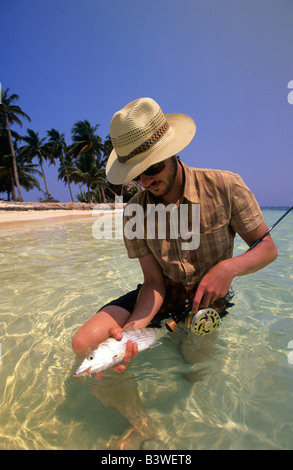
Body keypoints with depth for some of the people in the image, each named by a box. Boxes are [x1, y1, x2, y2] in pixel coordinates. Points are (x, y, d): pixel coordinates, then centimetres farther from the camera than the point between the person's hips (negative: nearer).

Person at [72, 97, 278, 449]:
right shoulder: (134, 213, -12)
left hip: (207, 297, 0)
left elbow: (267, 247, -10)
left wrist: (229, 266, -32)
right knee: (85, 343, -17)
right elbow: (154, 281, -11)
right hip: (162, 295, 1)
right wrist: (133, 328, -30)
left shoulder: (225, 187, -17)